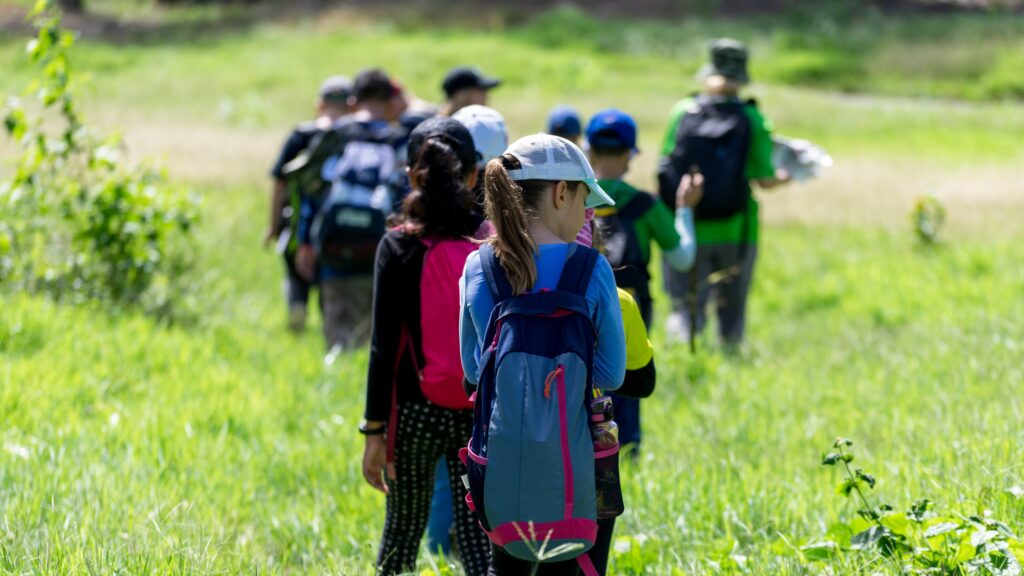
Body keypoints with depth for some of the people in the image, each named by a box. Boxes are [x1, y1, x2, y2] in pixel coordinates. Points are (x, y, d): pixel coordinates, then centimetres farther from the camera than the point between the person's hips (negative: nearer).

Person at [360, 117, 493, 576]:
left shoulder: (399, 246, -7)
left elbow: (384, 345, -8)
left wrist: (375, 430, -5)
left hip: (416, 412, -1)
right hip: (484, 413, 1)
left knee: (403, 529, 14)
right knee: (477, 535, 2)